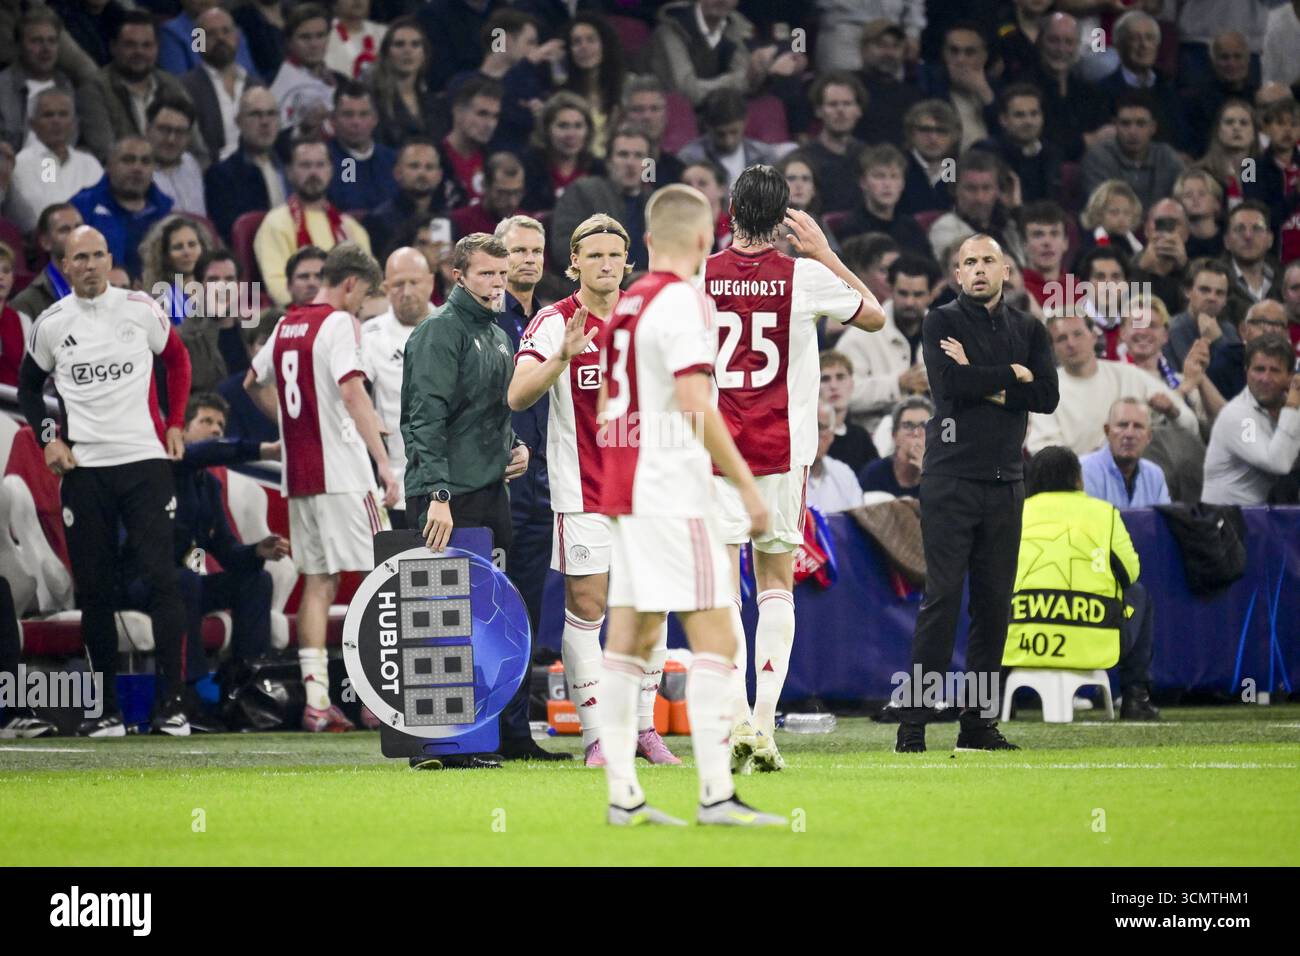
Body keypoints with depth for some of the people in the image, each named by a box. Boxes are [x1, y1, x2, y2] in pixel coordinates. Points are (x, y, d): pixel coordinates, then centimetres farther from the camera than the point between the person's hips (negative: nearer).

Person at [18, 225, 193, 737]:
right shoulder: (51, 324, 4)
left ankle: (172, 702, -9)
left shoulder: (140, 309, 1)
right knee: (93, 589, 3)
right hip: (83, 467, 2)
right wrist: (48, 439, 4)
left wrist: (175, 425, 10)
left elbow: (177, 360, 17)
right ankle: (105, 709, 9)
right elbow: (29, 387, 18)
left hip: (144, 459, -1)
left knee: (161, 577, -10)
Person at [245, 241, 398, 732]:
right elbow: (353, 394, -20)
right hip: (341, 472, -7)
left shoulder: (286, 325, 13)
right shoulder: (338, 323, -10)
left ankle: (315, 697, 3)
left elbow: (254, 383, 28)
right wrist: (384, 462, -22)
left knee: (318, 581, 8)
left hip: (298, 472, 7)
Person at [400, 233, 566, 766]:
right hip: (449, 499, -9)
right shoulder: (441, 332, -10)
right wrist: (437, 493, -26)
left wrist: (515, 445, 10)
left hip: (491, 491, 9)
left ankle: (514, 733, 17)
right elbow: (427, 419, -18)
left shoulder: (497, 336, 19)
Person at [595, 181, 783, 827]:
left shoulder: (626, 305, 13)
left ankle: (622, 795, 8)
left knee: (630, 639, 8)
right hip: (674, 496, -9)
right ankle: (716, 796, -13)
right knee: (715, 637, -8)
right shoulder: (683, 302, -12)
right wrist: (745, 484, -15)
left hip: (624, 494, 9)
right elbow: (694, 404, -19)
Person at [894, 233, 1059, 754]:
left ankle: (978, 721, 9)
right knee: (943, 597, -10)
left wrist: (982, 383, -7)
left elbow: (1047, 397, 0)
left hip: (1005, 481, 4)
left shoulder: (1028, 331, 14)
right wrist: (1012, 375, -5)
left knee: (994, 603, 4)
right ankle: (913, 725, -9)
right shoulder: (942, 322, 3)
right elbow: (948, 384, -15)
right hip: (951, 479, -4)